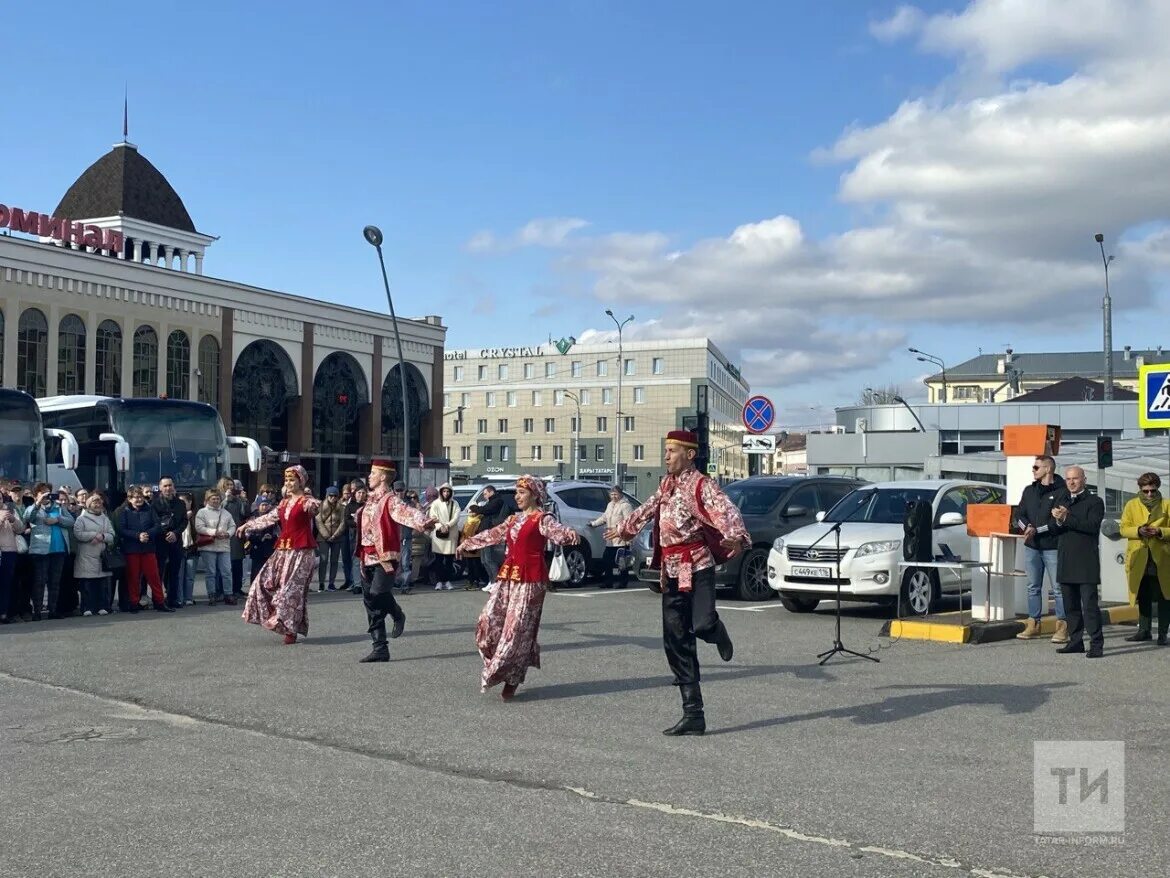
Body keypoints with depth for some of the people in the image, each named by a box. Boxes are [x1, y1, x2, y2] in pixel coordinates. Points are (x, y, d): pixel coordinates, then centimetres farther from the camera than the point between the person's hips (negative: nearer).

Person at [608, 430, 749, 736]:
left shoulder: (701, 485, -10)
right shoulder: (666, 485, 13)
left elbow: (726, 511, -26)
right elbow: (648, 509, 30)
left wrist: (736, 538, -45)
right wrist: (623, 529, 39)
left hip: (697, 567, -7)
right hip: (671, 572, 7)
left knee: (701, 625, -28)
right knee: (676, 642, 3)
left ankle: (716, 631, 13)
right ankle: (693, 715, 7)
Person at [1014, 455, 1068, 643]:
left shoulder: (1061, 492, -7)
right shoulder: (1029, 491, 15)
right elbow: (1019, 513, 11)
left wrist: (1038, 530, -16)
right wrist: (1027, 527, -8)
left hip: (1053, 547, -6)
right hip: (1031, 546, 6)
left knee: (1058, 588, -3)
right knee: (1033, 587, 10)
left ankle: (1062, 627, 1)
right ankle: (1033, 624, 15)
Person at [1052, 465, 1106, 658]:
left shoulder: (1094, 502, -1)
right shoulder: (1061, 501, 17)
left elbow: (1092, 525, -17)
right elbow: (1055, 530, 10)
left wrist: (1066, 518, -18)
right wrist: (1058, 520, -11)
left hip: (1086, 562, -6)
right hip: (1065, 561, 6)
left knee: (1090, 604, -8)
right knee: (1070, 605, 10)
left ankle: (1096, 644, -7)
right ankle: (1075, 641, 17)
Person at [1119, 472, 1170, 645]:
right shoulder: (1131, 505, 8)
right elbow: (1124, 528, 3)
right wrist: (1138, 531, -15)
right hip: (1139, 558, 2)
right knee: (1143, 597, 9)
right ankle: (1144, 630, 17)